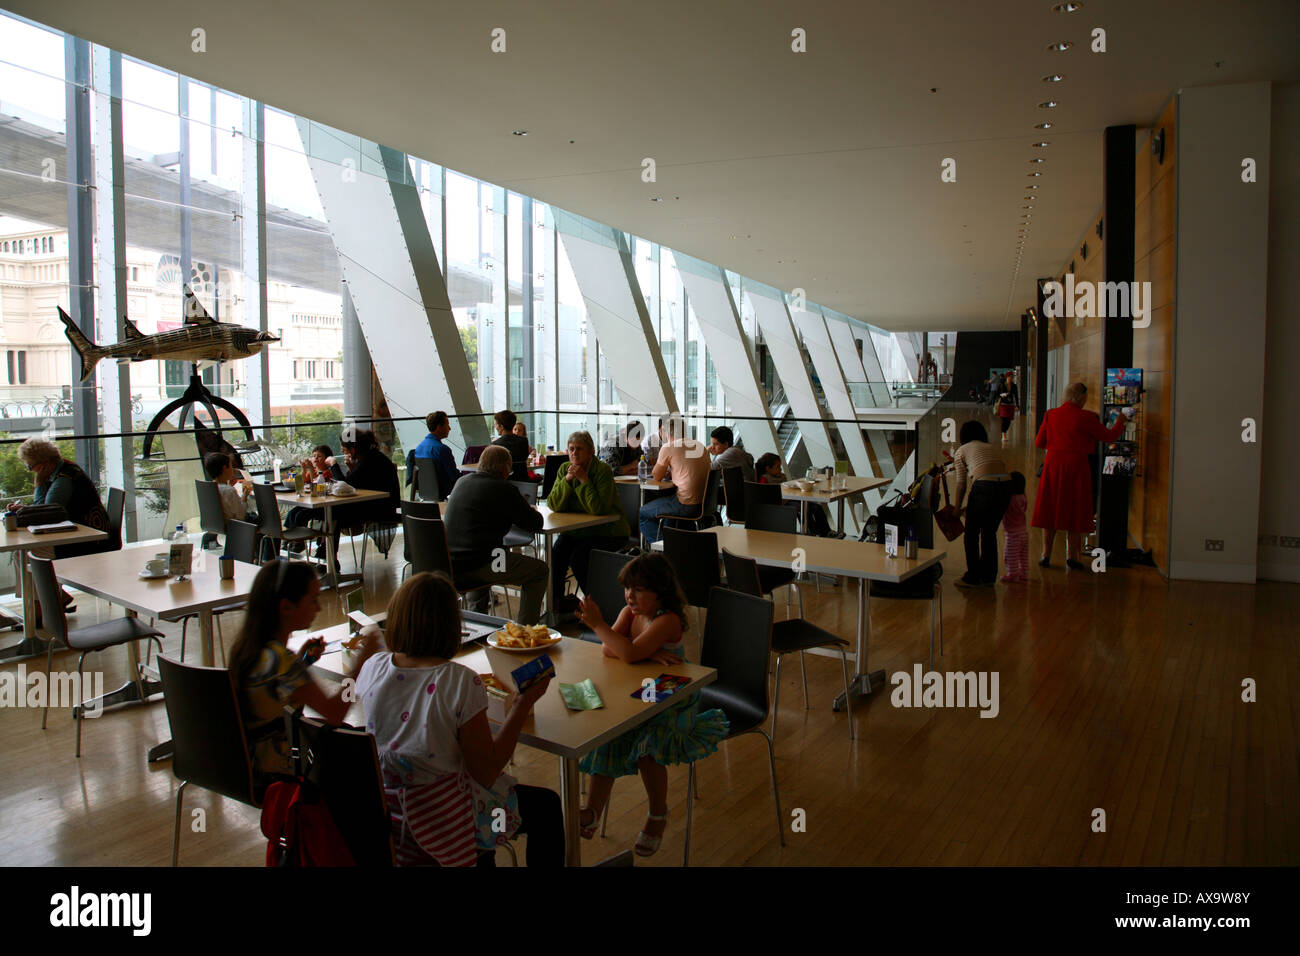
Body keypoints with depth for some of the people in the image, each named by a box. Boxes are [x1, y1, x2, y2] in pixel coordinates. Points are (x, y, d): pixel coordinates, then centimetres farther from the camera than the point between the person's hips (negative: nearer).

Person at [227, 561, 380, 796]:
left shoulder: (245, 645, -2)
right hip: (274, 775, -8)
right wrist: (362, 657, -21)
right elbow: (334, 713, -29)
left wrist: (300, 661, 2)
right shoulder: (278, 660, -30)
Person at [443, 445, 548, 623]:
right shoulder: (504, 489, -8)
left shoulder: (462, 482, 13)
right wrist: (534, 512, 21)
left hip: (448, 564, 8)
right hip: (477, 565, -8)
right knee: (540, 571, 7)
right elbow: (535, 524, -3)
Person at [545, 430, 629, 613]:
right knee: (557, 552, -20)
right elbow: (553, 505, -8)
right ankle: (556, 600, -2)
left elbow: (598, 509, -25)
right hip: (577, 530, 5)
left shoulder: (603, 470, -15)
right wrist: (567, 479, -19)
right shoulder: (564, 469, 2)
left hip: (608, 532, -5)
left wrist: (584, 479, -24)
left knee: (578, 557, -25)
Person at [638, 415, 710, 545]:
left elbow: (657, 477, 3)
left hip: (686, 505, -8)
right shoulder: (700, 446, 13)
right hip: (703, 503, 8)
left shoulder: (668, 447, -7)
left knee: (642, 513, 10)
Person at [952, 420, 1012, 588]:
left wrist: (957, 511, 21)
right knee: (990, 532, 20)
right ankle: (988, 576, 27)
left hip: (984, 485, -5)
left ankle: (973, 578, 16)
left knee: (972, 534, 11)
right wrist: (969, 507, 33)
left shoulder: (961, 451, 16)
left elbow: (961, 484, 13)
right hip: (1005, 484, 5)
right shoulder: (991, 448, 30)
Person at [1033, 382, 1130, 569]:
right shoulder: (1086, 417, -10)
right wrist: (1121, 421, 19)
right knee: (1075, 511, 8)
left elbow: (1038, 443, 6)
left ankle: (1046, 555, 13)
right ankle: (1072, 557, 11)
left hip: (1053, 466, 3)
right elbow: (1109, 436, 1)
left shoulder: (1051, 415, 1)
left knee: (1050, 510, 11)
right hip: (1076, 467, -3)